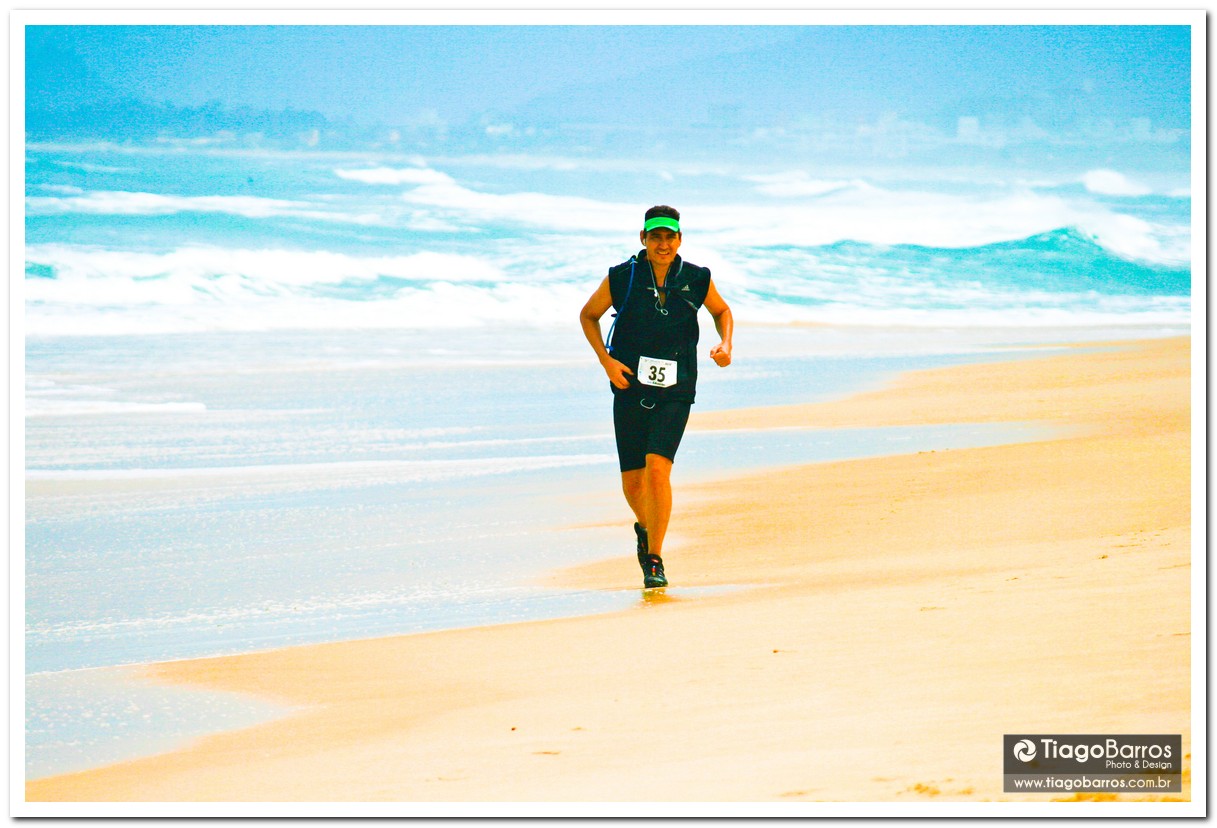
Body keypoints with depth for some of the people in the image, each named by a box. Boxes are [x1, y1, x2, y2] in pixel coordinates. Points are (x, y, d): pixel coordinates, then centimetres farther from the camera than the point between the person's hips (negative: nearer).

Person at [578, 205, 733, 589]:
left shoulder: (697, 280, -2)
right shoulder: (622, 278, -5)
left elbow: (721, 311, 18)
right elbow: (588, 315, 9)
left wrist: (725, 345, -1)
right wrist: (606, 361, -5)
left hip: (675, 393, -1)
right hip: (629, 389, 1)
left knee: (658, 467, -19)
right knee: (632, 482, 5)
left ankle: (654, 560, -11)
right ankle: (645, 528, 40)